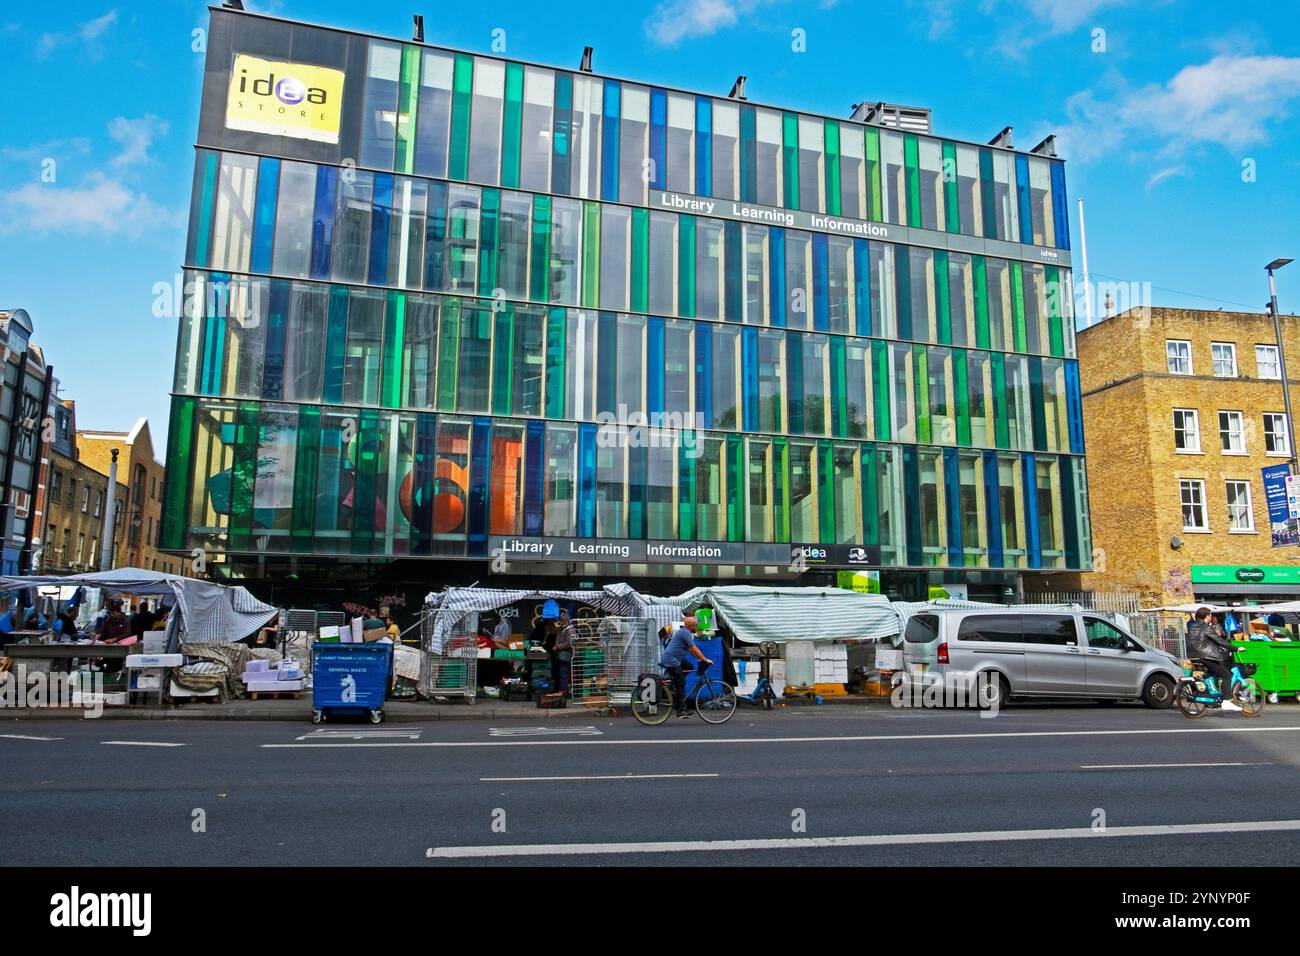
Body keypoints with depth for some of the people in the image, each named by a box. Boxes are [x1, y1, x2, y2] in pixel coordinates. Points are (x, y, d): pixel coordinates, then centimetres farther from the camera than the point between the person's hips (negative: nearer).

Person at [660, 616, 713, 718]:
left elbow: (690, 649, 25)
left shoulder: (683, 631, 19)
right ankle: (681, 710, -6)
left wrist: (699, 659, 21)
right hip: (671, 661, -10)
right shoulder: (686, 633, -13)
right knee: (681, 684, -7)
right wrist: (705, 660, -8)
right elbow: (694, 649, -14)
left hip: (668, 659, 10)